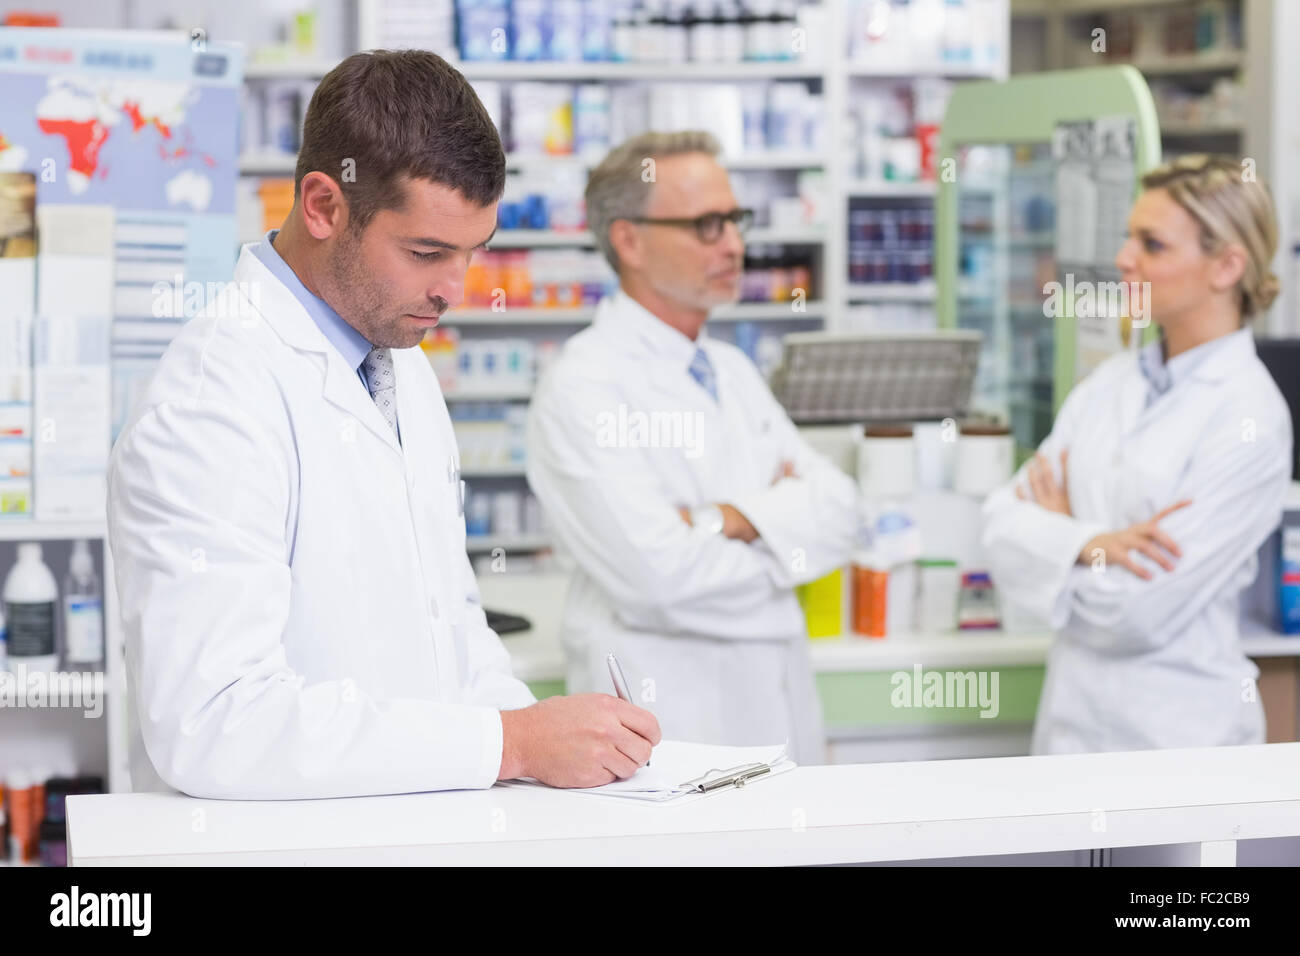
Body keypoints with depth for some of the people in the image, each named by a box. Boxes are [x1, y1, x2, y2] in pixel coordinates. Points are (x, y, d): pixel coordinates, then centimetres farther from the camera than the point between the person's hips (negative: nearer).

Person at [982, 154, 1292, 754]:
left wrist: (1059, 529, -2)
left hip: (1178, 728, -6)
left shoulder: (1250, 417, -14)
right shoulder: (1108, 385, 6)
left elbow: (1138, 612, -17)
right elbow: (1004, 522, -1)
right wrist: (1089, 543, -19)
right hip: (1073, 717, 6)